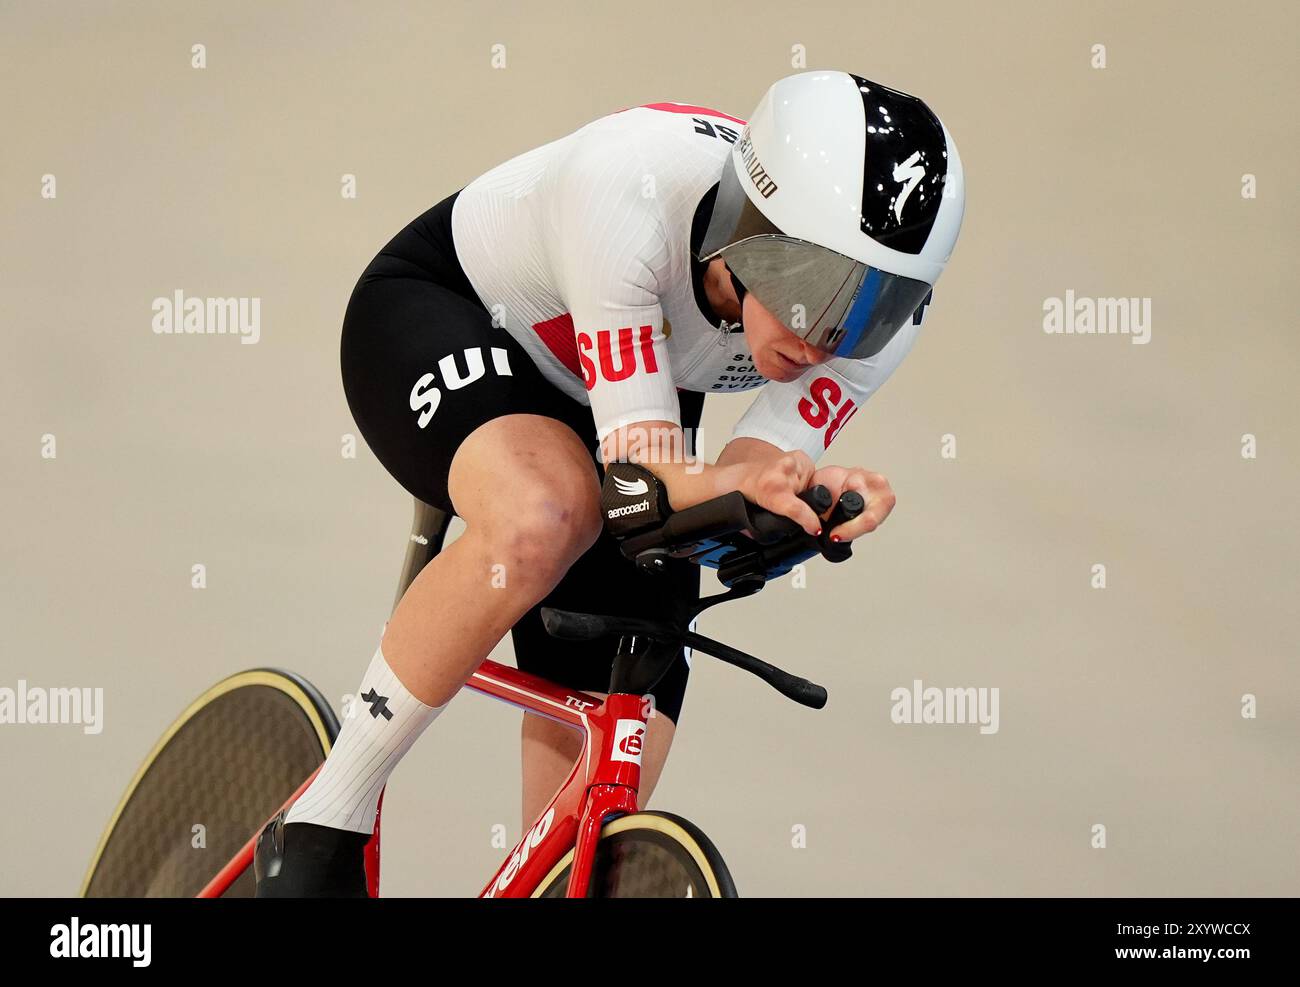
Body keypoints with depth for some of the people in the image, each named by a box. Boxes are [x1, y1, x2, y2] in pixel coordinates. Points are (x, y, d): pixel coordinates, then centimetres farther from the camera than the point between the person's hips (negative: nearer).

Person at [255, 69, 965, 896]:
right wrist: (735, 483, -59)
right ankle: (322, 829, -25)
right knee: (540, 519, -41)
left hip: (599, 411, 5)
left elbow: (735, 494, -27)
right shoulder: (633, 186, -40)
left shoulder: (882, 309, -26)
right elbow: (644, 471, -38)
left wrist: (817, 491, -49)